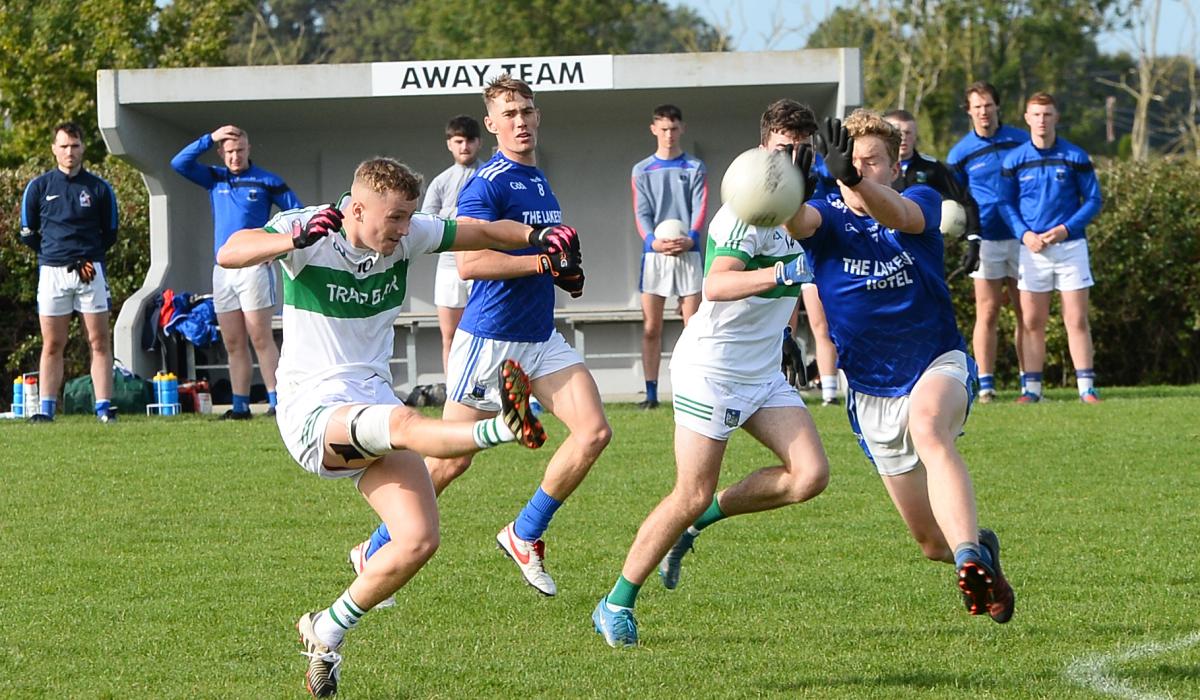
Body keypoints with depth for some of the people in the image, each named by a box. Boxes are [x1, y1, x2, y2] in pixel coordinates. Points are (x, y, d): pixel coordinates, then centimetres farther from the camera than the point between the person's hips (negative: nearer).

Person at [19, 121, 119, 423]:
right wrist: (52, 253, 6)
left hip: (90, 272, 0)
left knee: (99, 341, -3)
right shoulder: (39, 187, 7)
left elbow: (109, 234, 13)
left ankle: (104, 408, -4)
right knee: (52, 345, 1)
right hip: (51, 272, 0)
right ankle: (46, 409, 2)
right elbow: (28, 234, 11)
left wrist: (88, 257, 4)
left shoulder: (99, 189, 7)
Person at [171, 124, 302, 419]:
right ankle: (240, 406, 6)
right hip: (222, 270, 5)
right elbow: (179, 163, 4)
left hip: (254, 266, -5)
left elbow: (298, 214, 4)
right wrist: (210, 138, -3)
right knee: (233, 344, 4)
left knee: (260, 339, -10)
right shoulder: (215, 179, 13)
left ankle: (276, 402, -12)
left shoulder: (267, 181, 2)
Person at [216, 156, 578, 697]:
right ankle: (505, 427, -66)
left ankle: (326, 632, 9)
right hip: (314, 412, -6)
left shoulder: (406, 235, 3)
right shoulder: (306, 230, -13)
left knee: (419, 541, -9)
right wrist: (295, 240, -48)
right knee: (403, 423, -38)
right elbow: (229, 255, -29)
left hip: (375, 403, 6)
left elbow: (484, 233, 14)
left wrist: (536, 237, -7)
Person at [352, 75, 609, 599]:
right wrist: (545, 262, -25)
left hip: (541, 339, 8)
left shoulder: (539, 181, 14)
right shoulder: (488, 183, -14)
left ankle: (525, 535, 5)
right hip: (490, 340, -8)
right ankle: (375, 552, 16)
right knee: (450, 461, -1)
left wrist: (565, 274, 10)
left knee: (594, 432, -8)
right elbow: (469, 263, -24)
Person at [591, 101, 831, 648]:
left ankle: (698, 521, 10)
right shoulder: (744, 214, -18)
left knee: (810, 474, -9)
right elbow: (716, 285, -35)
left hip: (764, 374, 8)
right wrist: (780, 273, -46)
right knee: (691, 495, -8)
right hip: (711, 370, -8)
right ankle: (616, 606, 7)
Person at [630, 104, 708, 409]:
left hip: (688, 253, -1)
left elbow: (700, 208, -1)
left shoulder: (694, 168, 8)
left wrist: (691, 238, -20)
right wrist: (653, 241, -17)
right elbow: (641, 213, 2)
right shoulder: (642, 171, 10)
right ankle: (651, 393, 2)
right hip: (654, 254, 1)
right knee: (651, 328, -1)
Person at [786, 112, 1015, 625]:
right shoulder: (826, 222, -5)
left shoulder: (922, 202, -6)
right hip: (870, 391, 3)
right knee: (931, 541, 6)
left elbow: (899, 215, -32)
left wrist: (856, 180, -54)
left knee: (928, 428, -39)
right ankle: (980, 549, 40)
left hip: (940, 363, -3)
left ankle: (971, 559, -52)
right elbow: (800, 220, -30)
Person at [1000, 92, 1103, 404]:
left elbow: (1093, 200, 2)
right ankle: (1032, 388, 7)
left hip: (1070, 245, -1)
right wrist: (1024, 234, -10)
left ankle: (1086, 386, 1)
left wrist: (1065, 229, -12)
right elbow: (1007, 203, 7)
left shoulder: (1075, 157, -1)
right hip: (1032, 248, 1)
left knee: (1077, 319, -2)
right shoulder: (1015, 159, 3)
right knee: (1032, 321, 2)